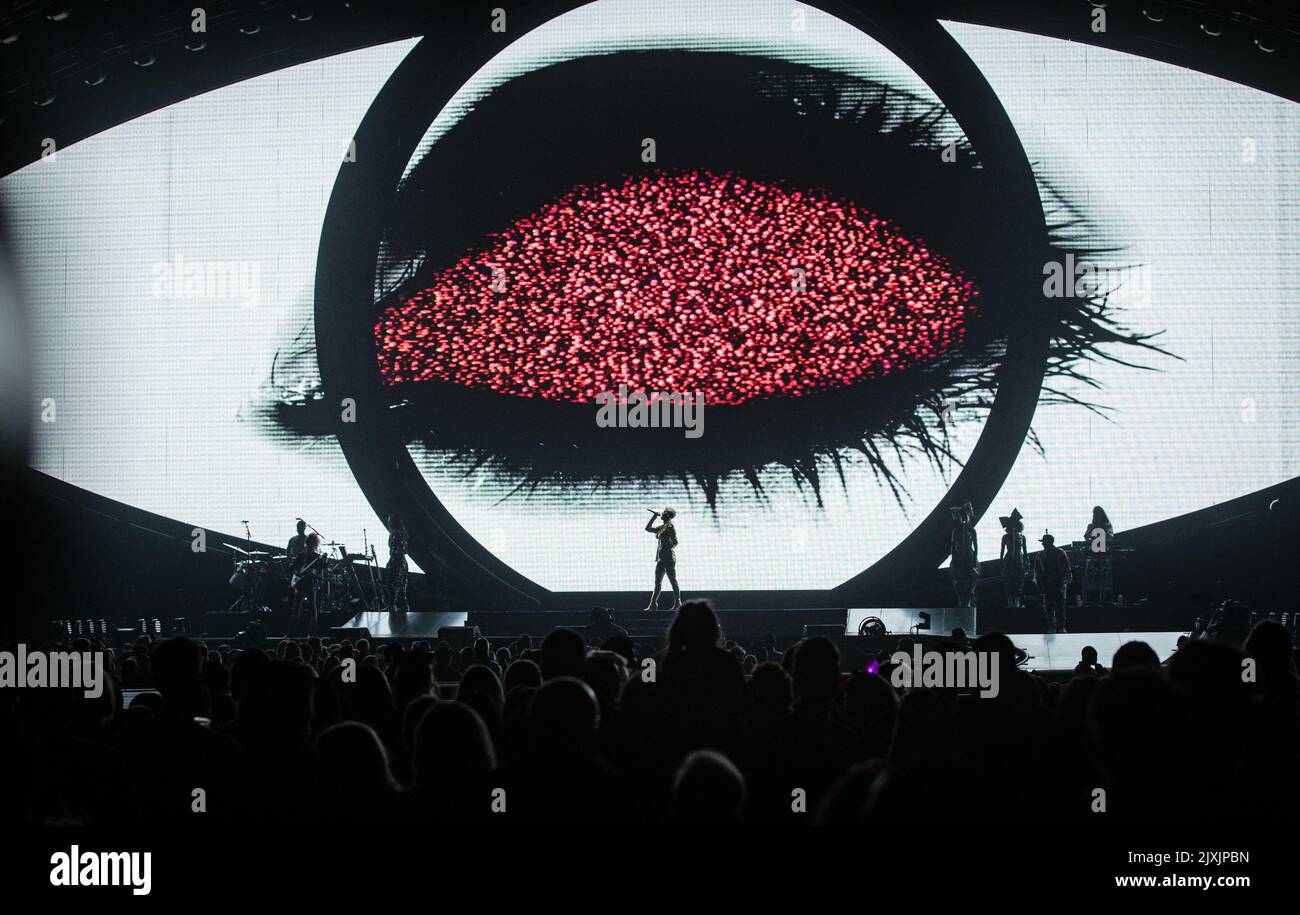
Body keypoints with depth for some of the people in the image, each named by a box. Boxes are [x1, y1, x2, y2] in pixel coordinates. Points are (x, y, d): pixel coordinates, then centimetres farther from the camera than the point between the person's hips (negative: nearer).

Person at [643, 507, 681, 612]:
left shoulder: (670, 527, -10)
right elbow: (648, 528, 22)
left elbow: (675, 542, -16)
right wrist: (654, 516, 17)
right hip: (661, 558, 9)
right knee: (657, 582, 7)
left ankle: (677, 604, 1)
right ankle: (653, 605, 8)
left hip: (669, 558, -9)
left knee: (673, 581, -3)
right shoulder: (661, 527, 14)